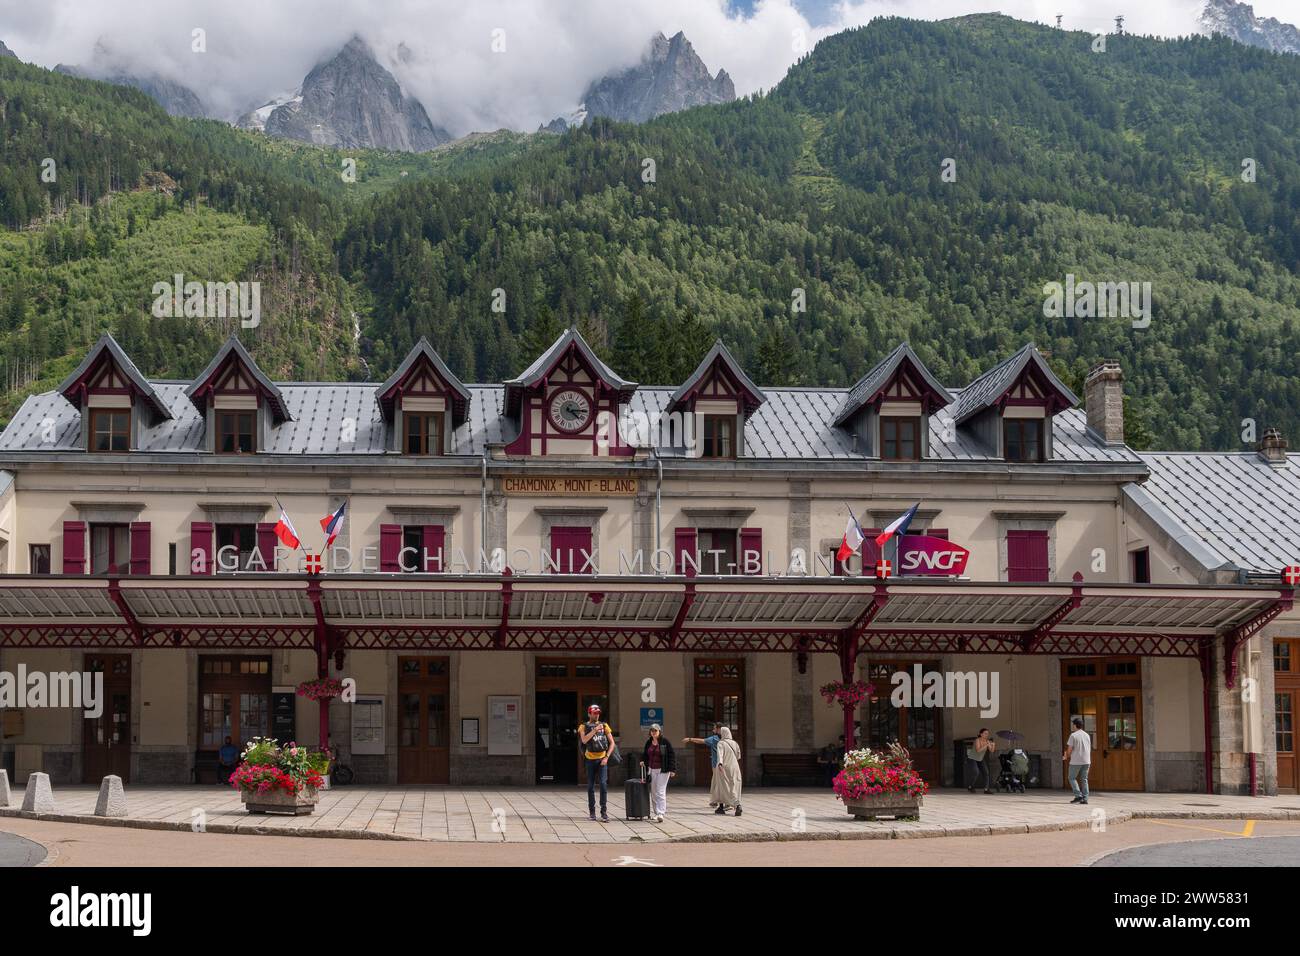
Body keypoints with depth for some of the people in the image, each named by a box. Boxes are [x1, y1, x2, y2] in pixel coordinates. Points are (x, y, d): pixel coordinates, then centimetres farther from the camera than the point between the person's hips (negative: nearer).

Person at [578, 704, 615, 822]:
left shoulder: (604, 726, 8)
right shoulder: (584, 727, 4)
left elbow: (612, 743, 7)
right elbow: (584, 740, -15)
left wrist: (606, 757, -5)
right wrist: (595, 730, -21)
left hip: (602, 759, 0)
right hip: (590, 759, 0)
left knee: (603, 784, -13)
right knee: (590, 786, 6)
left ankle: (604, 812, -12)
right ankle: (591, 812, 15)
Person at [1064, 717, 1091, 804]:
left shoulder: (1073, 735, -8)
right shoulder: (1087, 736, 11)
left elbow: (1069, 749, -8)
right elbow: (1089, 749, 15)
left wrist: (1066, 757, 10)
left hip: (1076, 761, -5)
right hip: (1086, 761, 5)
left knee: (1072, 778, 7)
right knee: (1084, 779, 8)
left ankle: (1078, 795, -5)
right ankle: (1085, 798, 2)